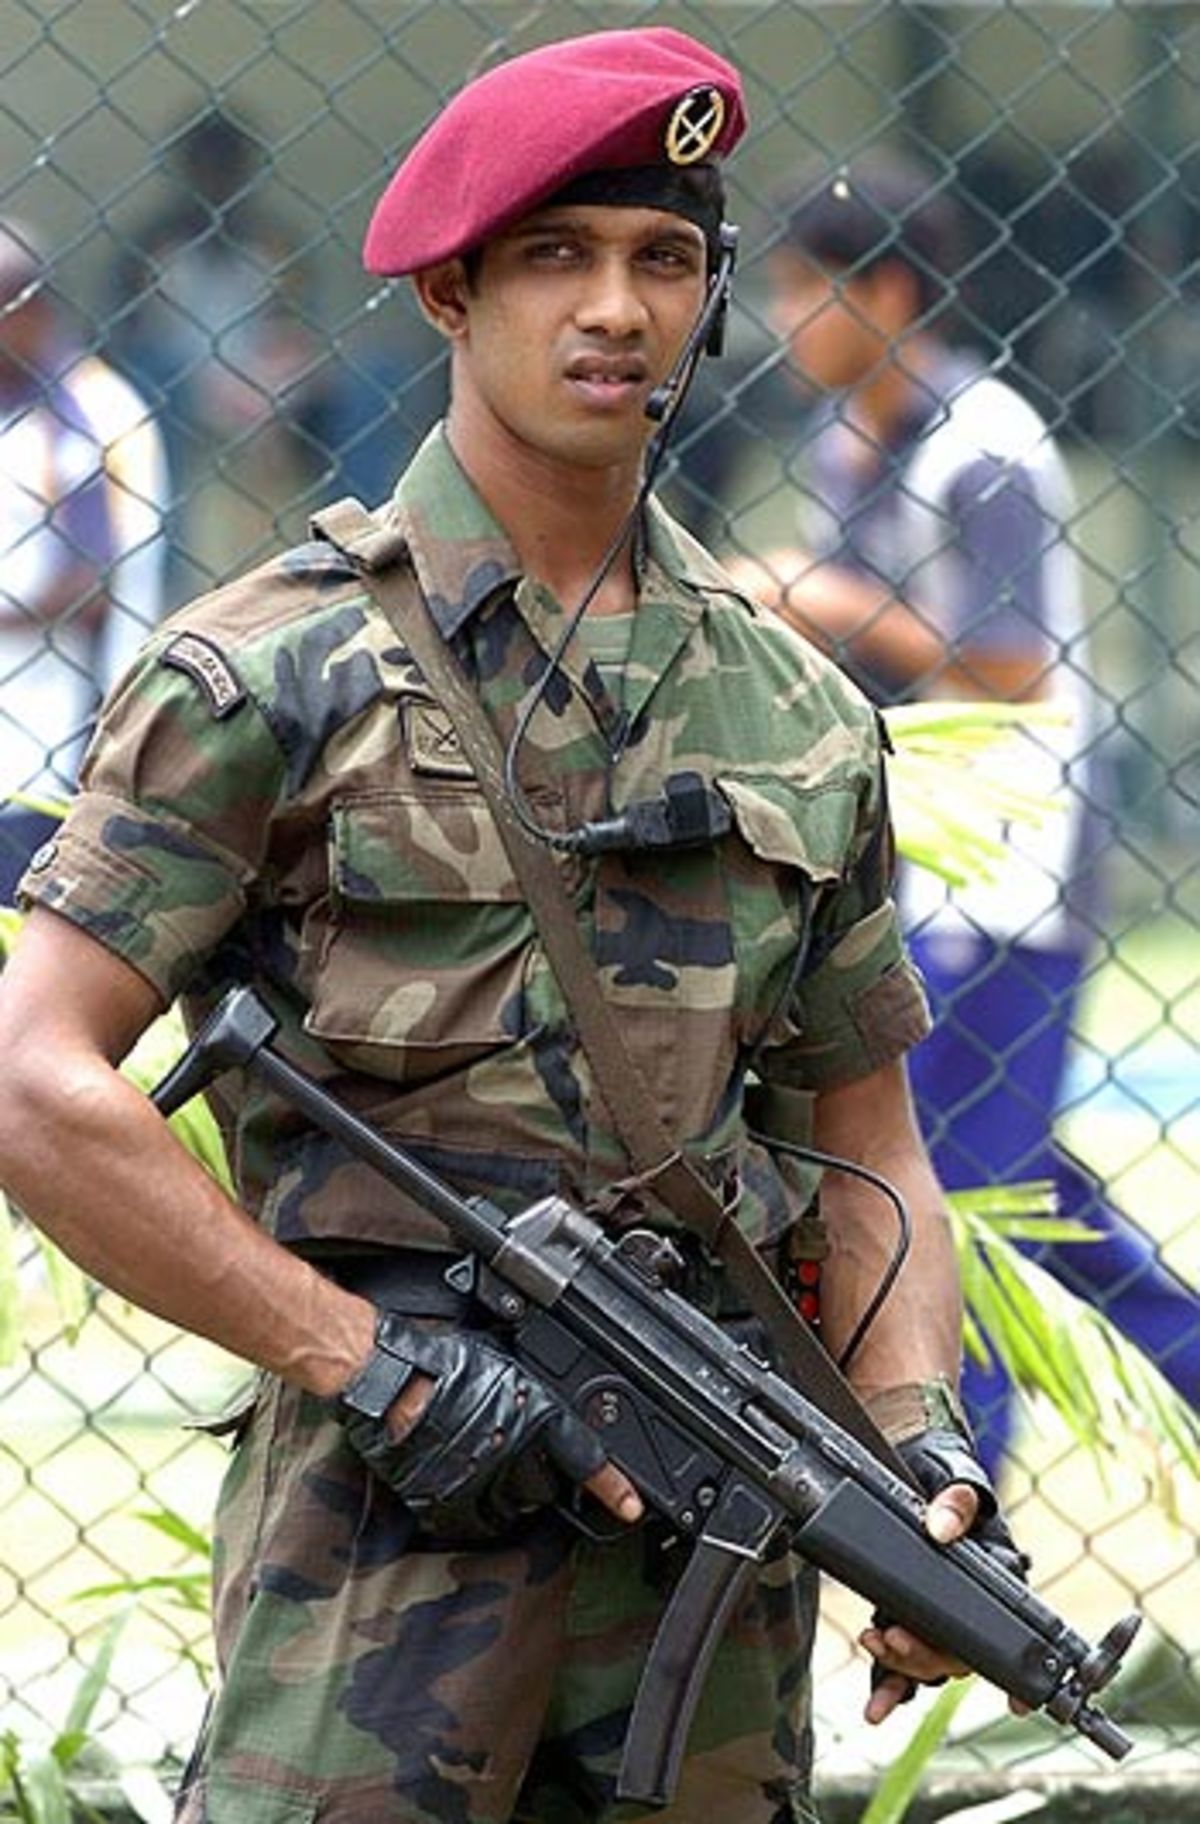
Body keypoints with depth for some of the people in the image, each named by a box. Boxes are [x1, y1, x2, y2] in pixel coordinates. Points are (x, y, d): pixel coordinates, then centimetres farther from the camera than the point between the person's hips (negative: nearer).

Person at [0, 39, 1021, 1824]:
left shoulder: (797, 714, 13)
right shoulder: (271, 674, -2)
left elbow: (867, 1142, 18)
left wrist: (921, 1441, 0)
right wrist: (371, 1364, -12)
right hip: (391, 1487, -4)